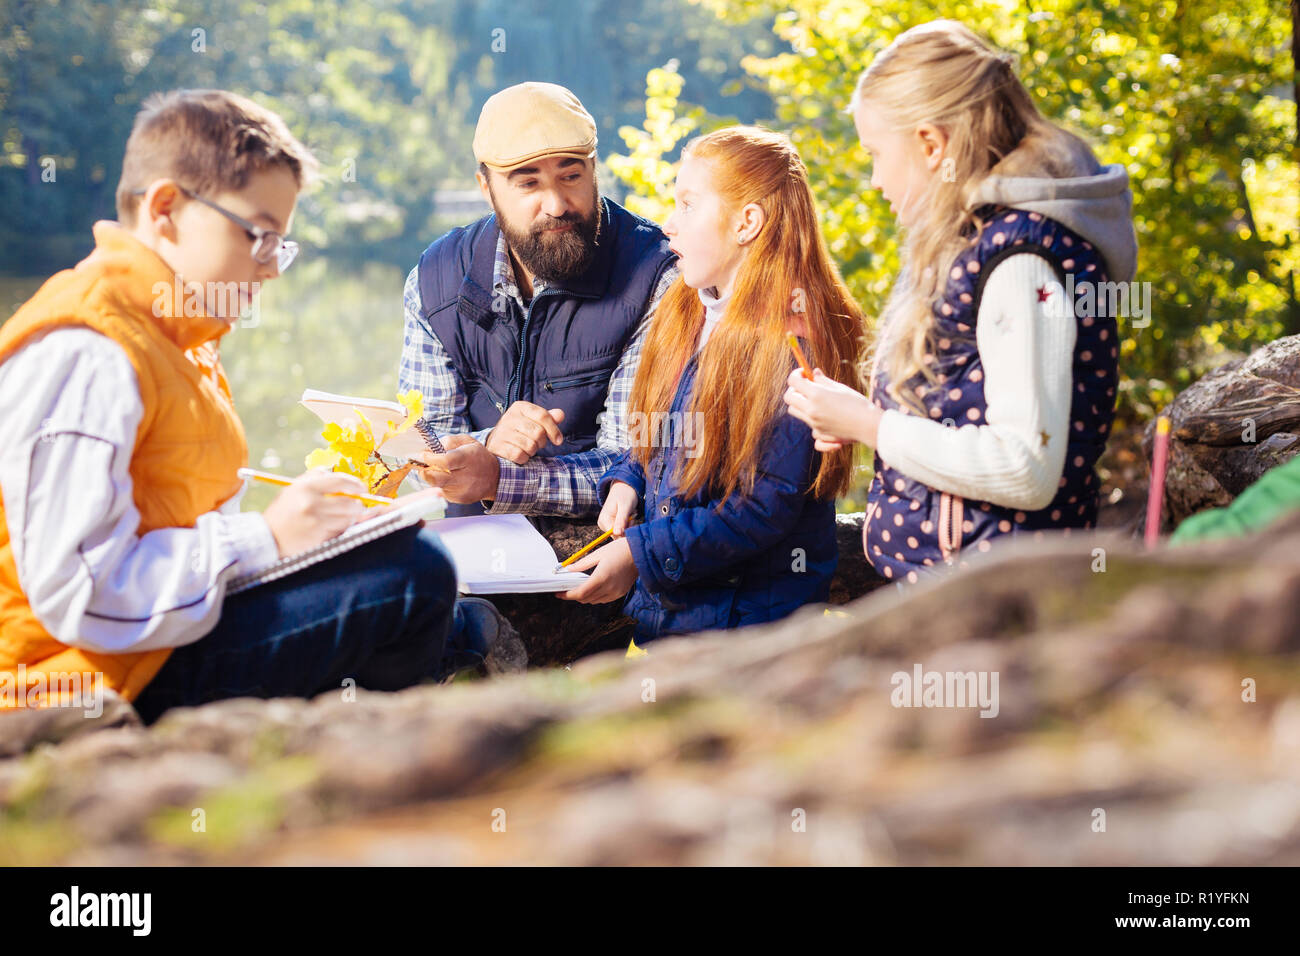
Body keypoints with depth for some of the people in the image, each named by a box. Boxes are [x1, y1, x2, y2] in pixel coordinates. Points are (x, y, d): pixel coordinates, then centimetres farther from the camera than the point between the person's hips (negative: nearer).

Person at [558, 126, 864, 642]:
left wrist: (641, 553, -18)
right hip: (656, 601, 8)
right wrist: (626, 483, 5)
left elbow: (766, 510, -16)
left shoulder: (793, 346, -14)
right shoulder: (687, 317, 13)